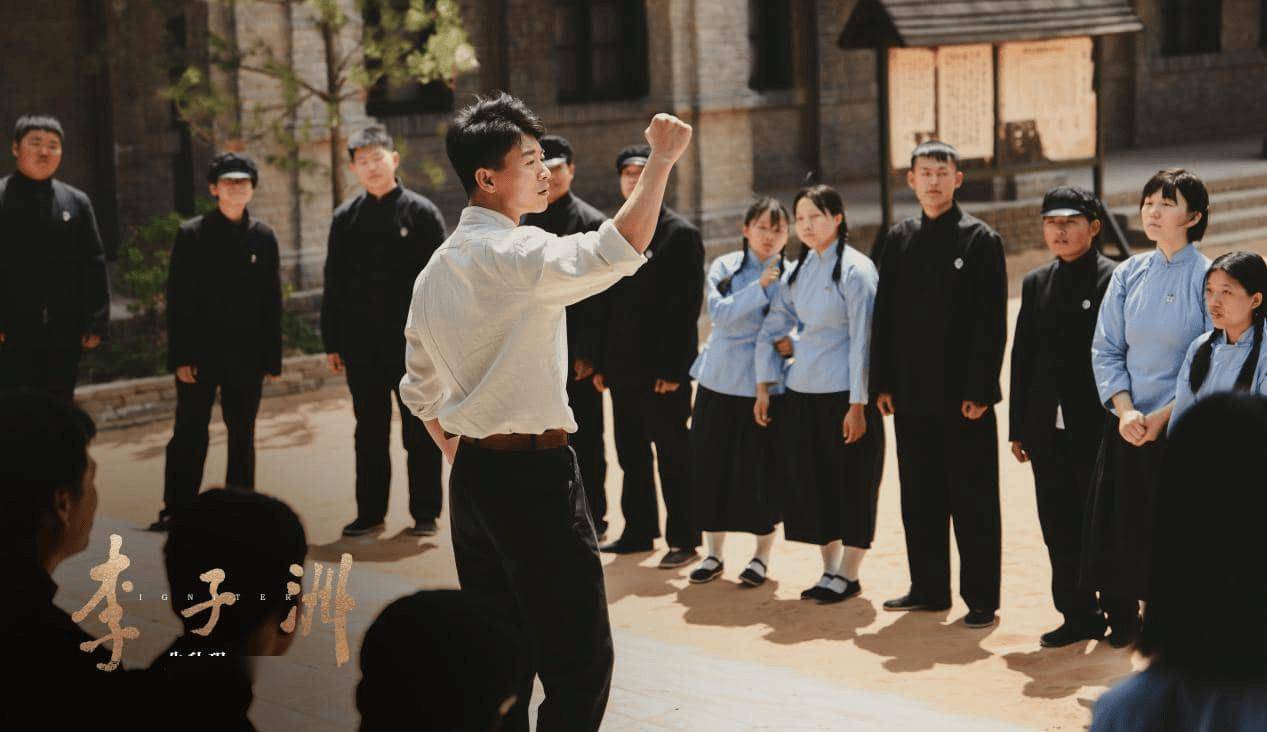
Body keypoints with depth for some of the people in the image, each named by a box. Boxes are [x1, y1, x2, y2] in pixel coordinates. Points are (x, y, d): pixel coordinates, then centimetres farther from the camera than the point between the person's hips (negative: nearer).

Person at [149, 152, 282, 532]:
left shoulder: (263, 237, 6)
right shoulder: (191, 234, 0)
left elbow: (272, 301, 6)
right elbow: (178, 299, -3)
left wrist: (271, 358, 2)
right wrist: (180, 356, -9)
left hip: (247, 356, 2)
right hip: (200, 354, -2)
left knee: (242, 436, 8)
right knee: (189, 434, 1)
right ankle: (176, 510, 8)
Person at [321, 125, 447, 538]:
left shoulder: (421, 213, -1)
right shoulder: (345, 218, 9)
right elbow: (333, 283, 12)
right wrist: (332, 342, 7)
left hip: (411, 344, -3)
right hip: (361, 345, 3)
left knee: (419, 433, 4)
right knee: (369, 433, 10)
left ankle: (425, 513, 12)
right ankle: (370, 513, 18)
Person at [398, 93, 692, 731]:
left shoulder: (436, 269, 13)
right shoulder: (516, 253, -14)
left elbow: (419, 391, 21)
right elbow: (619, 250, -31)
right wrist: (661, 161, -23)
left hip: (471, 477, 9)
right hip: (535, 474, -9)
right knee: (579, 660, -6)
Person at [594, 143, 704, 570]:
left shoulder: (680, 234, -6)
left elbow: (687, 305, -11)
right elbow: (605, 300, 15)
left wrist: (672, 368, -16)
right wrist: (602, 363, 10)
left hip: (662, 370, -6)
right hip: (623, 367, 7)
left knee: (672, 455, -1)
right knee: (631, 454, 12)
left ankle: (684, 540, 6)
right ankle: (638, 531, 22)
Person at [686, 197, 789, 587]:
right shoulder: (724, 267, 2)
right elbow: (720, 313, -12)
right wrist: (759, 287, -20)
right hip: (720, 380, 2)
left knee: (761, 471, 0)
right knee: (711, 465, 5)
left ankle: (762, 555, 17)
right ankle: (713, 552, 20)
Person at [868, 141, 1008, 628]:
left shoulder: (981, 241, -4)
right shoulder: (897, 241, 10)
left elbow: (992, 323, -8)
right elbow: (883, 316, 12)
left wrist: (979, 390, -14)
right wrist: (883, 383, 5)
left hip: (964, 396, -5)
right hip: (912, 393, 5)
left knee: (972, 498, 1)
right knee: (919, 497, 11)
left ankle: (981, 599, 7)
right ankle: (928, 588, 22)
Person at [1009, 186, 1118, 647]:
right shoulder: (1036, 284, 13)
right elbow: (1022, 356, 14)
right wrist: (1018, 427, 11)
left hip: (1097, 427, -6)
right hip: (1048, 430, 6)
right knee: (1059, 527, 8)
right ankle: (1078, 615, 17)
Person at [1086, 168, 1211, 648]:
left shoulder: (1208, 279, -7)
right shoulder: (1129, 275, 6)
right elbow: (1106, 349, 6)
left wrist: (1161, 417, -12)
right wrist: (1125, 411, -8)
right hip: (1127, 426, 4)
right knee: (1117, 529, 6)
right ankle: (1121, 622, 22)